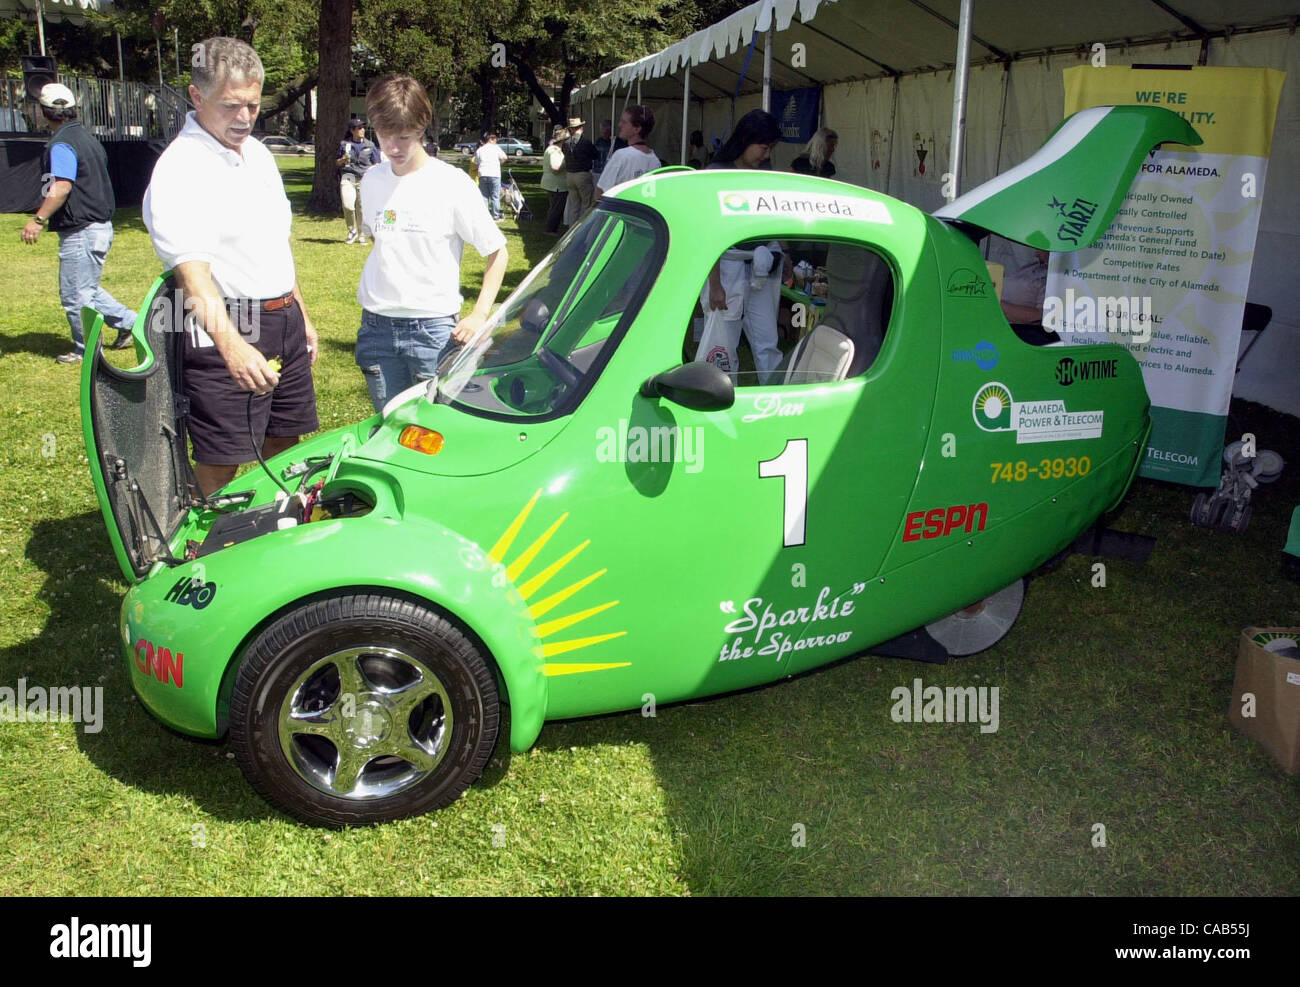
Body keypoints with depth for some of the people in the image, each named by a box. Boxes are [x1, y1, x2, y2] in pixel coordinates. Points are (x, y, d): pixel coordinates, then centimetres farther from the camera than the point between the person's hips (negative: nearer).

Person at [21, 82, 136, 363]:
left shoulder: (61, 144, -15)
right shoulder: (87, 138, 14)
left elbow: (61, 187, -27)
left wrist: (38, 219, -27)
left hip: (80, 232, -10)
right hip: (100, 226, 10)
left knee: (75, 295, 0)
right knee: (85, 290, 21)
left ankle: (87, 350, 8)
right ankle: (130, 322, 20)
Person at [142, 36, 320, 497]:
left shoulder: (258, 153, 12)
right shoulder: (179, 169, -16)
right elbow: (191, 268, -29)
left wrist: (301, 313, 22)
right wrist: (230, 343, -43)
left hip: (283, 320, 8)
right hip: (225, 329, -8)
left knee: (284, 443, 17)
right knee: (221, 463, -4)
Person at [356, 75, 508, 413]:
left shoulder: (452, 183, -7)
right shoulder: (371, 181, 7)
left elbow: (497, 252, -3)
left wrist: (479, 314, -13)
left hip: (433, 329, -4)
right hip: (377, 326, 4)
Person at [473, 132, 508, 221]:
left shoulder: (479, 150, 10)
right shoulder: (496, 148, 1)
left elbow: (476, 162, 11)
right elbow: (504, 157, -1)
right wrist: (499, 162, 17)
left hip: (482, 175, 3)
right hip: (494, 175, -3)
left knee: (484, 196, 8)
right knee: (495, 196, 2)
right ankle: (496, 216, 3)